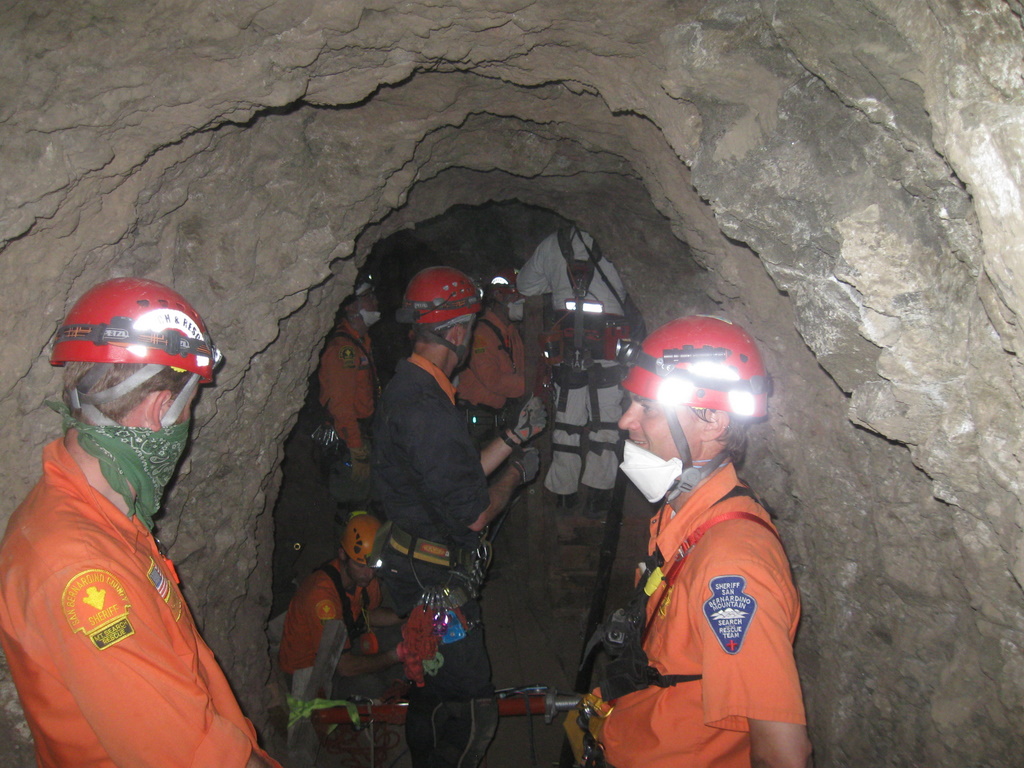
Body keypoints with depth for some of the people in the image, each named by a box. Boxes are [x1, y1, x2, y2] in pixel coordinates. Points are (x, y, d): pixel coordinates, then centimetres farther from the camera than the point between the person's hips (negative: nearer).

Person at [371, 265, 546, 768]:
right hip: (436, 580, -11)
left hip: (417, 569, 11)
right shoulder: (427, 410, -27)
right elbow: (474, 515, -25)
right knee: (472, 710, 3)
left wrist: (515, 436, 15)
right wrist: (517, 473, -7)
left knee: (432, 694, 25)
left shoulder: (405, 389, 8)